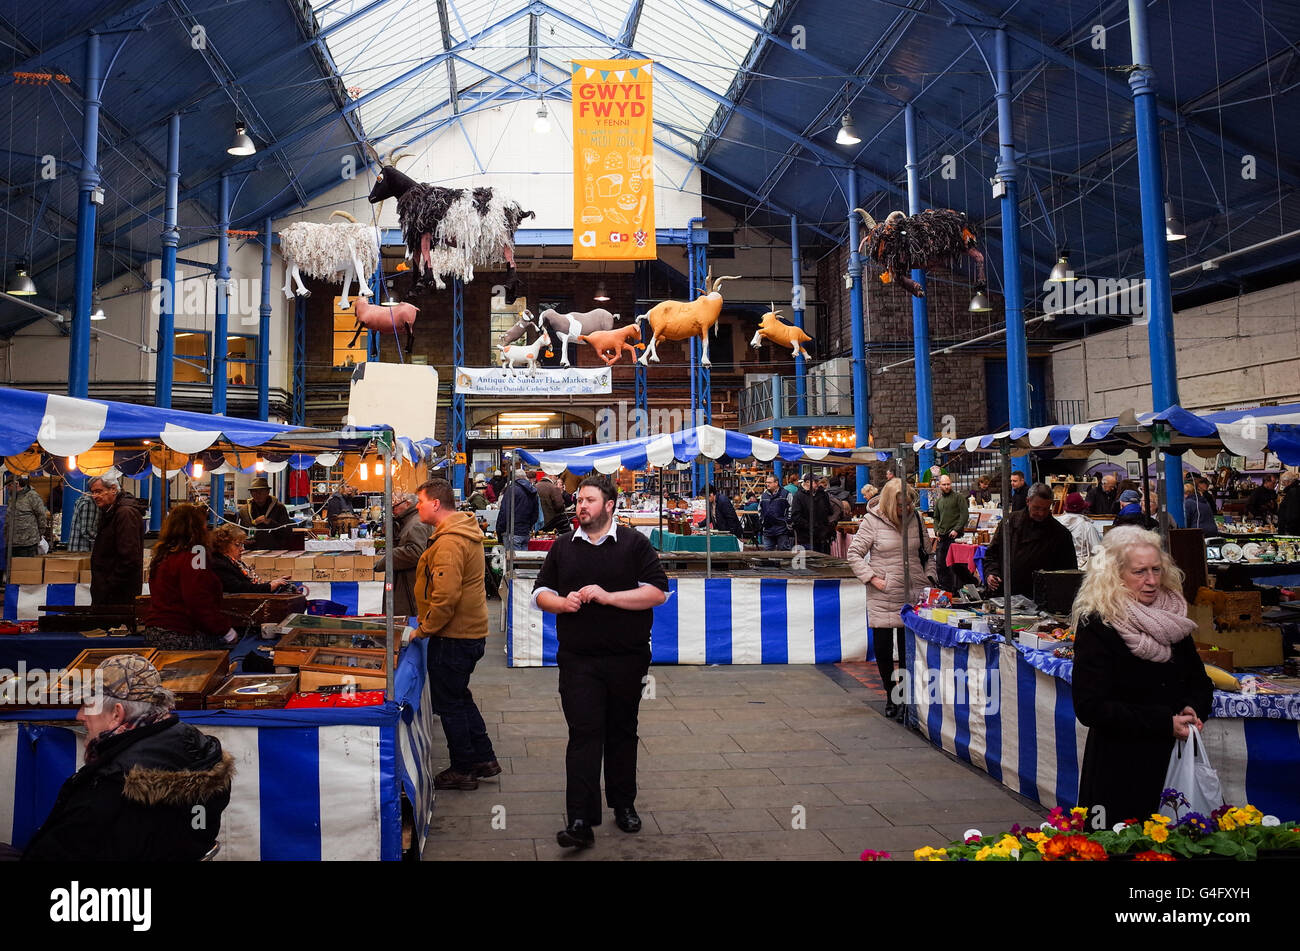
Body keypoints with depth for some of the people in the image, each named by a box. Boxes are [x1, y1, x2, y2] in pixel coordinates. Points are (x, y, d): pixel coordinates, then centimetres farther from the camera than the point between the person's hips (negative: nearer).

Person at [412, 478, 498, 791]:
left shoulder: (449, 543, -22)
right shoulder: (466, 533, 11)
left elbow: (445, 596, -29)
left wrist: (424, 629, -15)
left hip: (453, 637, -10)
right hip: (471, 632, 10)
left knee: (449, 703, 4)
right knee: (459, 697, 21)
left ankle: (462, 770, 17)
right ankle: (484, 759, 29)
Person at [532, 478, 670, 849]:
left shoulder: (634, 543, 1)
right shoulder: (563, 547, 10)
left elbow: (658, 592, -7)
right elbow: (541, 593, 15)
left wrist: (607, 596, -16)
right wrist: (563, 603, -8)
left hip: (627, 658, -1)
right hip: (578, 660, 1)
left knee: (622, 734, 12)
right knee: (583, 734, -5)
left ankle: (624, 805, 29)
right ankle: (580, 821, -5)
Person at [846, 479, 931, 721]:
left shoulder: (915, 519, 5)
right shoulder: (872, 521, -6)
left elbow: (926, 552, 17)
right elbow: (854, 554, -1)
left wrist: (927, 578, 6)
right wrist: (872, 578, -9)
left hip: (912, 595, 2)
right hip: (883, 597, -2)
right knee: (882, 647, 3)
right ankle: (891, 697, 20)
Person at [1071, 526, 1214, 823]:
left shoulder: (1173, 615, 6)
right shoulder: (1096, 625, -15)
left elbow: (1199, 680, 16)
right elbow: (1089, 707, -18)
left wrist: (1193, 709, -7)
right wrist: (1165, 723, -20)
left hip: (1174, 760, 6)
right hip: (1119, 769, -6)